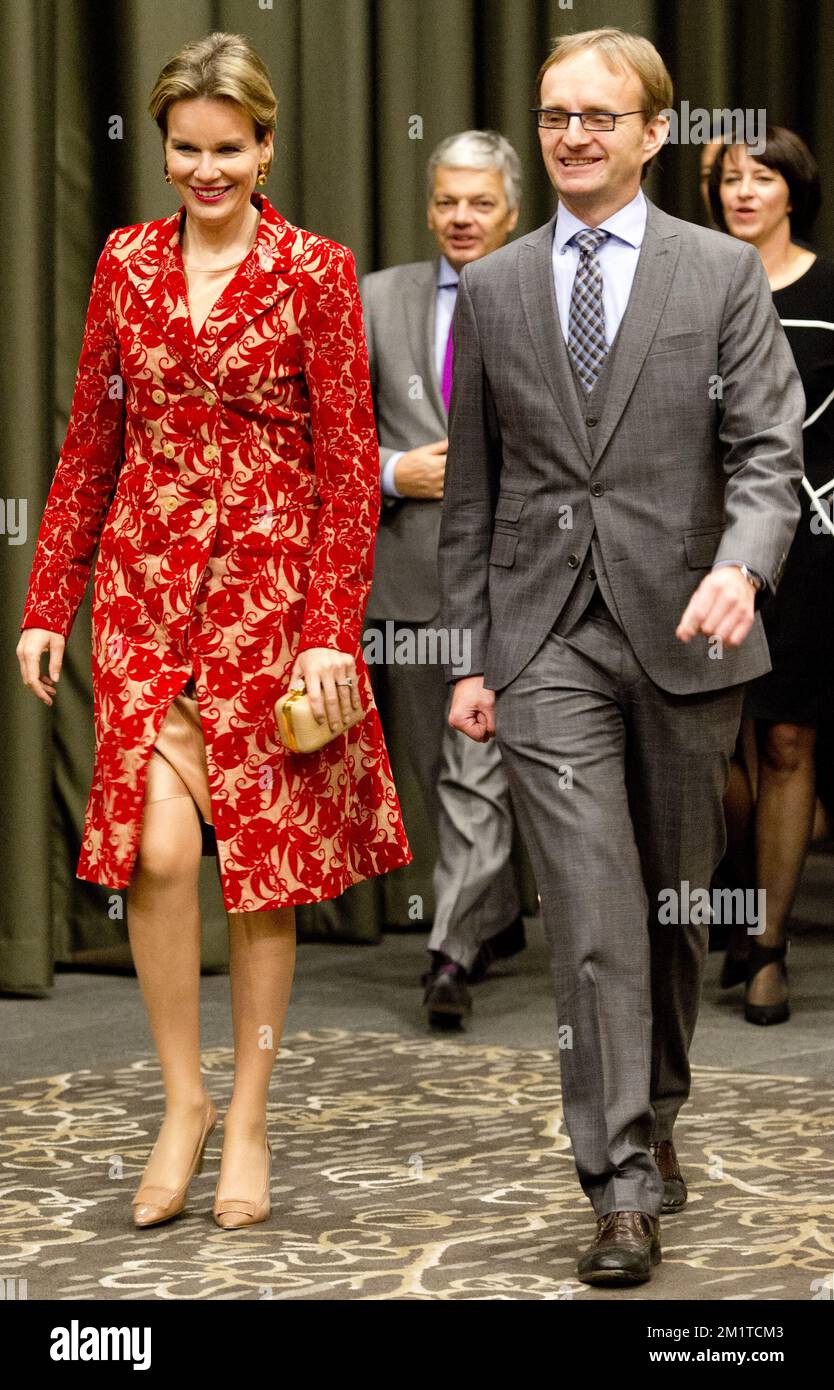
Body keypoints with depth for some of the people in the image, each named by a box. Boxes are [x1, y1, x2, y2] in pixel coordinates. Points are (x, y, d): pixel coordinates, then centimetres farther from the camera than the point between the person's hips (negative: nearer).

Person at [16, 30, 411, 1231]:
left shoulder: (316, 273, -3)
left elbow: (349, 466, -4)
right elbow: (90, 444, 12)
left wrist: (332, 629, -11)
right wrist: (47, 603, 9)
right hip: (145, 579, 2)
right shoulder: (127, 264, 7)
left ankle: (248, 1119, 17)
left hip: (271, 585, -2)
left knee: (265, 858, 4)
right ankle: (181, 1100, 6)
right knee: (159, 845, -12)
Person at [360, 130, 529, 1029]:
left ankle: (453, 955, -10)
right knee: (440, 772, 13)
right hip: (409, 572, 3)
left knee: (480, 769, -11)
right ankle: (497, 917, 29)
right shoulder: (378, 299, 8)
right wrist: (391, 474, -9)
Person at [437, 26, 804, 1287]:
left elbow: (769, 448, -3)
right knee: (593, 910, -10)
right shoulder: (493, 290, 9)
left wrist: (742, 566, -23)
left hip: (682, 631, 0)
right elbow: (472, 488, 12)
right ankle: (623, 1185, -11)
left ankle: (655, 1117, 32)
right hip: (547, 641, 0)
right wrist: (471, 653, 7)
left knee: (678, 900, 11)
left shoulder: (723, 273, 3)